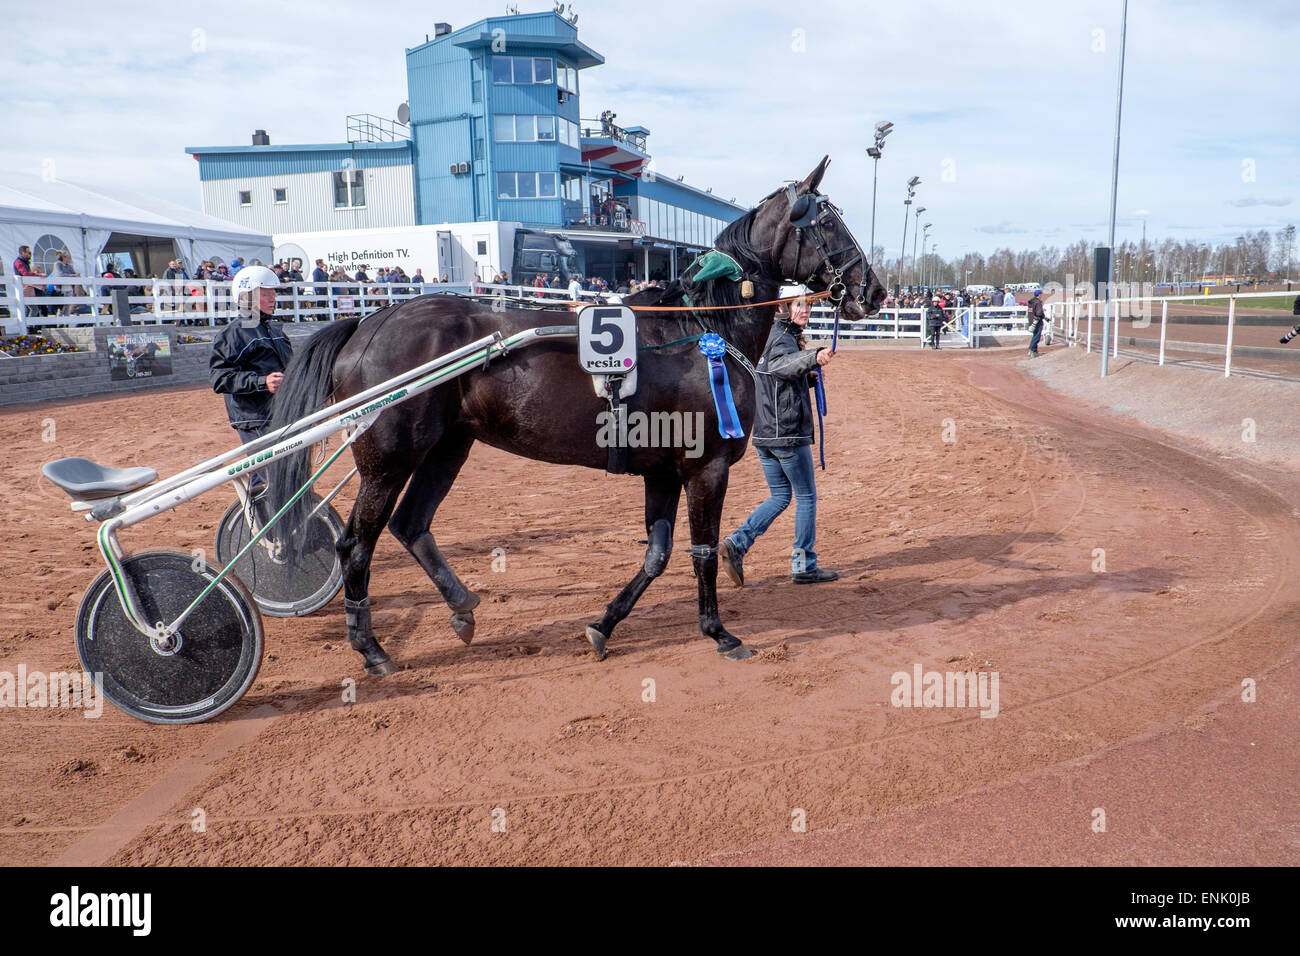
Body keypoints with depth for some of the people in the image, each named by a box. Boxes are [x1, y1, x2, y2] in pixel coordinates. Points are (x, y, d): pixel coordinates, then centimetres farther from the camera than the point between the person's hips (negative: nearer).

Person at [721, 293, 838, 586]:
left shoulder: (774, 336, 16)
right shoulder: (784, 339, -13)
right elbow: (781, 364, -39)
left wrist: (809, 377, 9)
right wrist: (814, 356, -58)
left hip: (764, 435, 9)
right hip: (788, 434, -9)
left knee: (779, 497, 16)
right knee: (807, 497, 5)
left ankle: (736, 543, 1)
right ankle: (803, 565, 13)